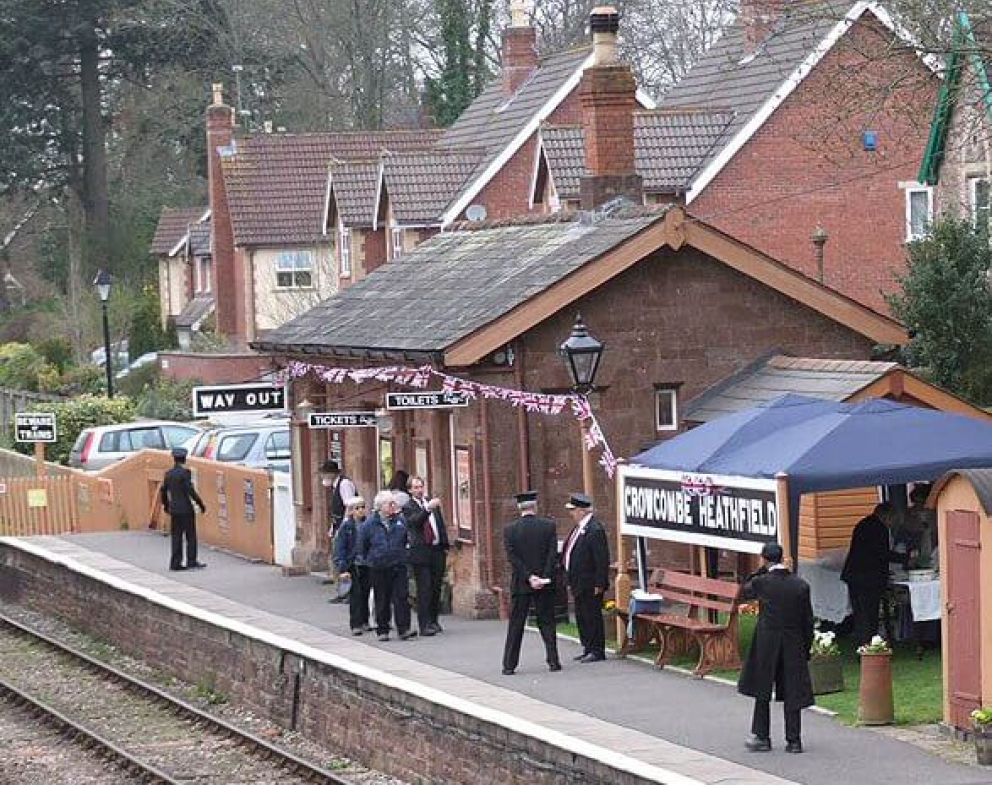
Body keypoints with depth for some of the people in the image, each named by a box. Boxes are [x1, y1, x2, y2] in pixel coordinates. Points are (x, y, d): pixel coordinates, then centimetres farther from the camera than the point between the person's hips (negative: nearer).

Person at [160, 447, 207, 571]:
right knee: (191, 536, 1)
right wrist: (200, 504, -10)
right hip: (186, 509, -6)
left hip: (174, 509, 6)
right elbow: (190, 490, -17)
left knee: (176, 537, 8)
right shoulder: (184, 472, -13)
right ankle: (191, 561, 1)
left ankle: (175, 563, 6)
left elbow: (163, 490, 15)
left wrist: (166, 505, 30)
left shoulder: (168, 473, 7)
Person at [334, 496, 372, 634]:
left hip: (367, 564, 3)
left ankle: (364, 622, 19)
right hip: (353, 565, -3)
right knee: (355, 595, -3)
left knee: (365, 593, 9)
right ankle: (356, 625, 0)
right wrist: (342, 569, -14)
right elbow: (340, 548, -7)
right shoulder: (346, 526, -6)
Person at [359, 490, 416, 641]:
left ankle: (404, 629, -8)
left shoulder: (400, 521, 3)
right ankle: (382, 631, 14)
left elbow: (406, 540, 18)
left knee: (401, 597, -7)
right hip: (378, 569, -1)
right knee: (382, 600, 5)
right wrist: (370, 559, 9)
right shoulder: (370, 523, -3)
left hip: (398, 566, 1)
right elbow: (362, 546, 7)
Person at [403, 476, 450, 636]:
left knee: (436, 588, 9)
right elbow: (414, 521, -21)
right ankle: (425, 625, -9)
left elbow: (441, 525, 18)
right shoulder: (408, 507, -2)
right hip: (421, 552, -5)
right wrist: (428, 509, -35)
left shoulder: (431, 502, 14)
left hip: (437, 550, 5)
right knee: (424, 589, -9)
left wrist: (445, 546, 13)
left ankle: (433, 621, 19)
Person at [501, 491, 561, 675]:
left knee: (516, 625, 6)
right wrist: (545, 577, -10)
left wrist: (529, 577, -10)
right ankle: (553, 661, 6)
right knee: (547, 622, 10)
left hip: (521, 584, 0)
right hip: (545, 584, 0)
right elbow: (553, 554, -8)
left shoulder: (510, 530, -4)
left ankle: (509, 665, 5)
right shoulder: (549, 526, -3)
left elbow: (512, 558, -9)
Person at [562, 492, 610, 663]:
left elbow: (602, 559, -20)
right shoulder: (578, 528, 13)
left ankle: (597, 651, 3)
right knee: (581, 617, 15)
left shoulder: (595, 530, -18)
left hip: (590, 585, -10)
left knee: (592, 617, -3)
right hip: (579, 584, 10)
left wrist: (599, 584, -21)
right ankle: (588, 649, 24)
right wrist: (570, 581, 19)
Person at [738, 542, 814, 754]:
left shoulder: (761, 582, -12)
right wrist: (806, 649, 9)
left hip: (767, 644, -2)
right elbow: (808, 620, 1)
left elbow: (744, 593, 11)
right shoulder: (801, 585, -3)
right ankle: (794, 740, 7)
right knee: (792, 693, 7)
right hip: (794, 646, 2)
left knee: (762, 691, 11)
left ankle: (762, 737, 13)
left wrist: (761, 571, 3)